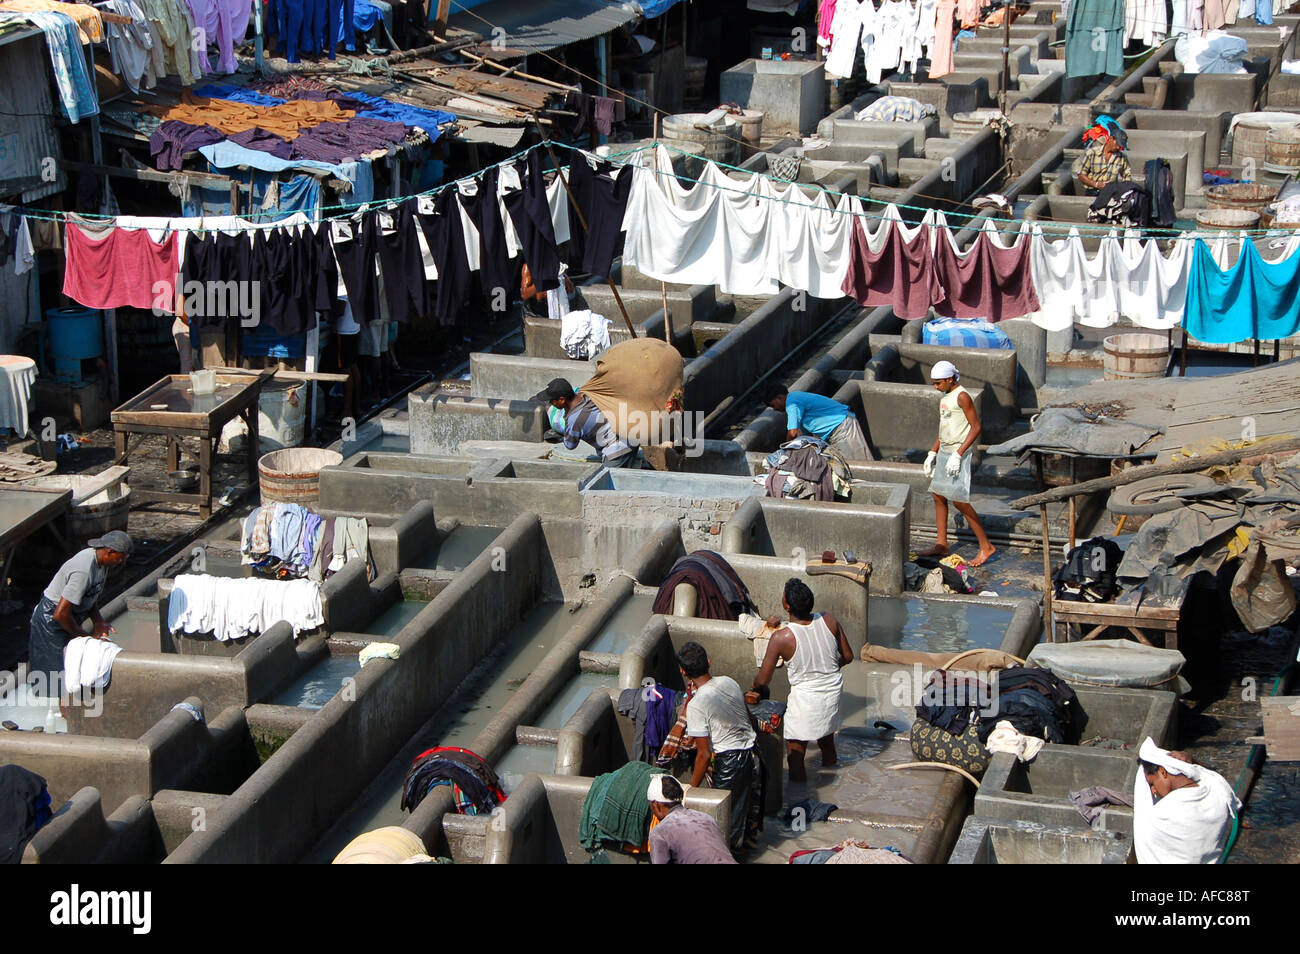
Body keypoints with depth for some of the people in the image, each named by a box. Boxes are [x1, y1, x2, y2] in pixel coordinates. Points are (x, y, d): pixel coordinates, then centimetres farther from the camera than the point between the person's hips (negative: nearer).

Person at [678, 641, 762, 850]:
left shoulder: (696, 705, -22)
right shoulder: (729, 682, -2)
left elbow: (704, 754, -19)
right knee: (750, 800, 28)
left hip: (729, 762, -8)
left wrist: (692, 788, -7)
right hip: (752, 753, 8)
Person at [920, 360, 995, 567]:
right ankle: (941, 544, 18)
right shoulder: (944, 397, 14)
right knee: (938, 495, 10)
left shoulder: (962, 396, -15)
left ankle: (985, 546, -5)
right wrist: (932, 453, 20)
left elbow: (976, 427, -18)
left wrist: (958, 454, -22)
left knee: (959, 500, -11)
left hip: (958, 453, -10)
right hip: (944, 451, 10)